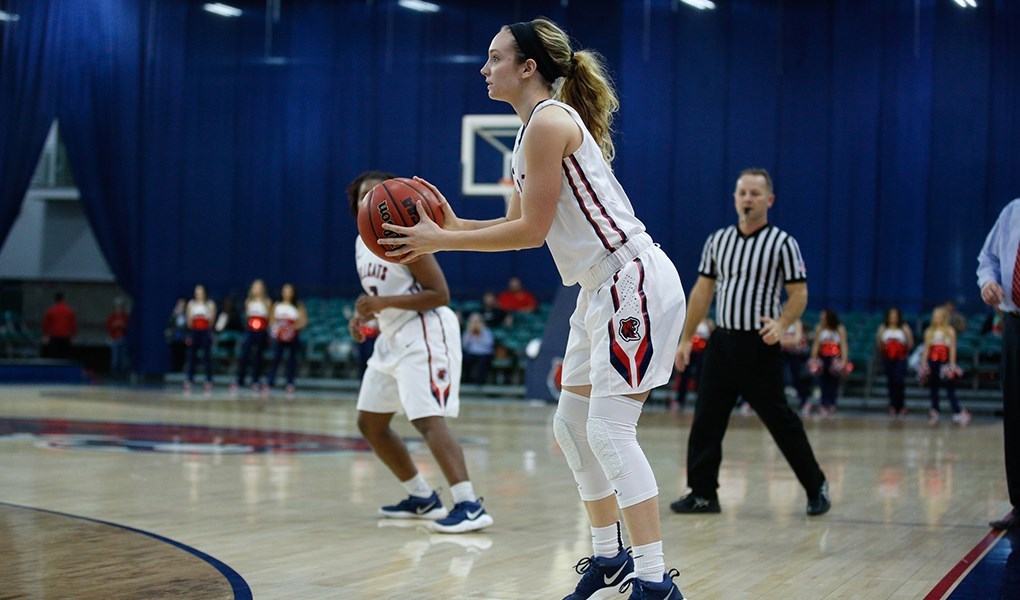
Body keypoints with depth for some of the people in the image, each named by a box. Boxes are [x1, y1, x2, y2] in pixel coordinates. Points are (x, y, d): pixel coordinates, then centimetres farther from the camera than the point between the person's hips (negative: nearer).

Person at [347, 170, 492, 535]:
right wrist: (363, 314, 4)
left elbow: (439, 294, -18)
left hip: (424, 334, -10)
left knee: (426, 420, -23)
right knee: (370, 423, 13)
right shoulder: (362, 242, 12)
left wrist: (385, 303, -25)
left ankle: (470, 506, -31)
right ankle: (422, 498, 21)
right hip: (392, 338, 10)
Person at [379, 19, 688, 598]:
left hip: (634, 282, -11)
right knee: (573, 425, 14)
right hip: (604, 288, 11)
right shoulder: (534, 130, 16)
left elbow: (531, 230, -16)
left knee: (610, 428, -13)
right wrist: (454, 226, 5)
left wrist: (442, 241, -10)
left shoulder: (548, 122, -15)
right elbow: (518, 224, 18)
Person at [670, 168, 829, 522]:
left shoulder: (782, 244, -4)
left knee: (780, 420, -1)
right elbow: (702, 291, 14)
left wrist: (781, 324, -24)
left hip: (760, 347, -5)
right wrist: (686, 339, 10)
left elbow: (799, 294, -6)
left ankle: (816, 488, 13)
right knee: (706, 420, 1)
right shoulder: (718, 240, 10)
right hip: (721, 343, 5)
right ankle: (703, 493, 7)